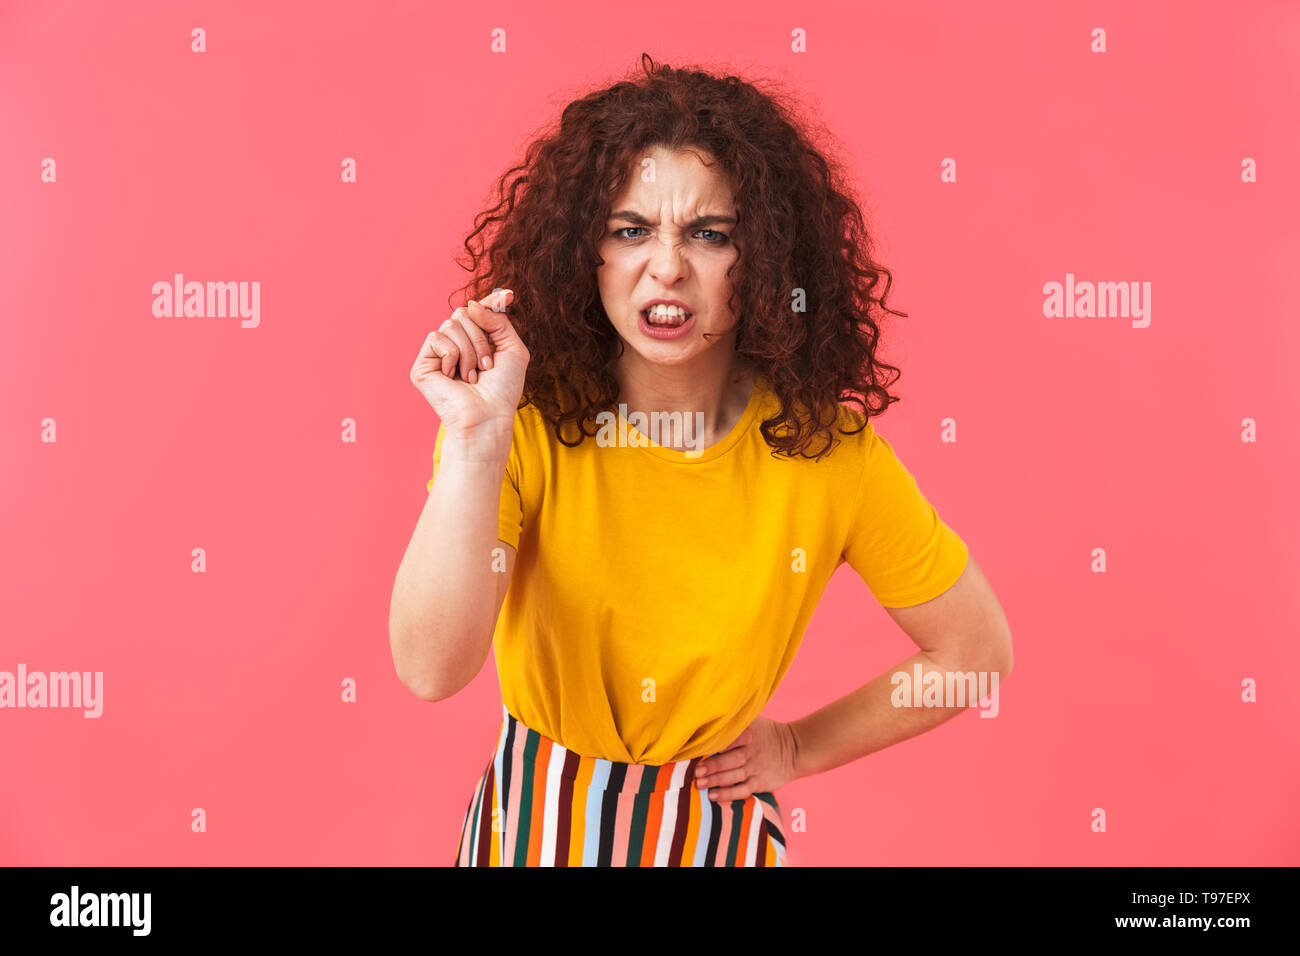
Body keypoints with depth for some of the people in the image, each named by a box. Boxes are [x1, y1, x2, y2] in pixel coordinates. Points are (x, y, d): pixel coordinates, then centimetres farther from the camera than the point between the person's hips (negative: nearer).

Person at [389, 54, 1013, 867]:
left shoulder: (830, 452, -16)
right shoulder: (530, 424, -18)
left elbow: (975, 651, -4)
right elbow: (431, 668, -29)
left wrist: (799, 748, -3)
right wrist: (474, 438, -36)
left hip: (715, 826, 0)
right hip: (536, 819, 0)